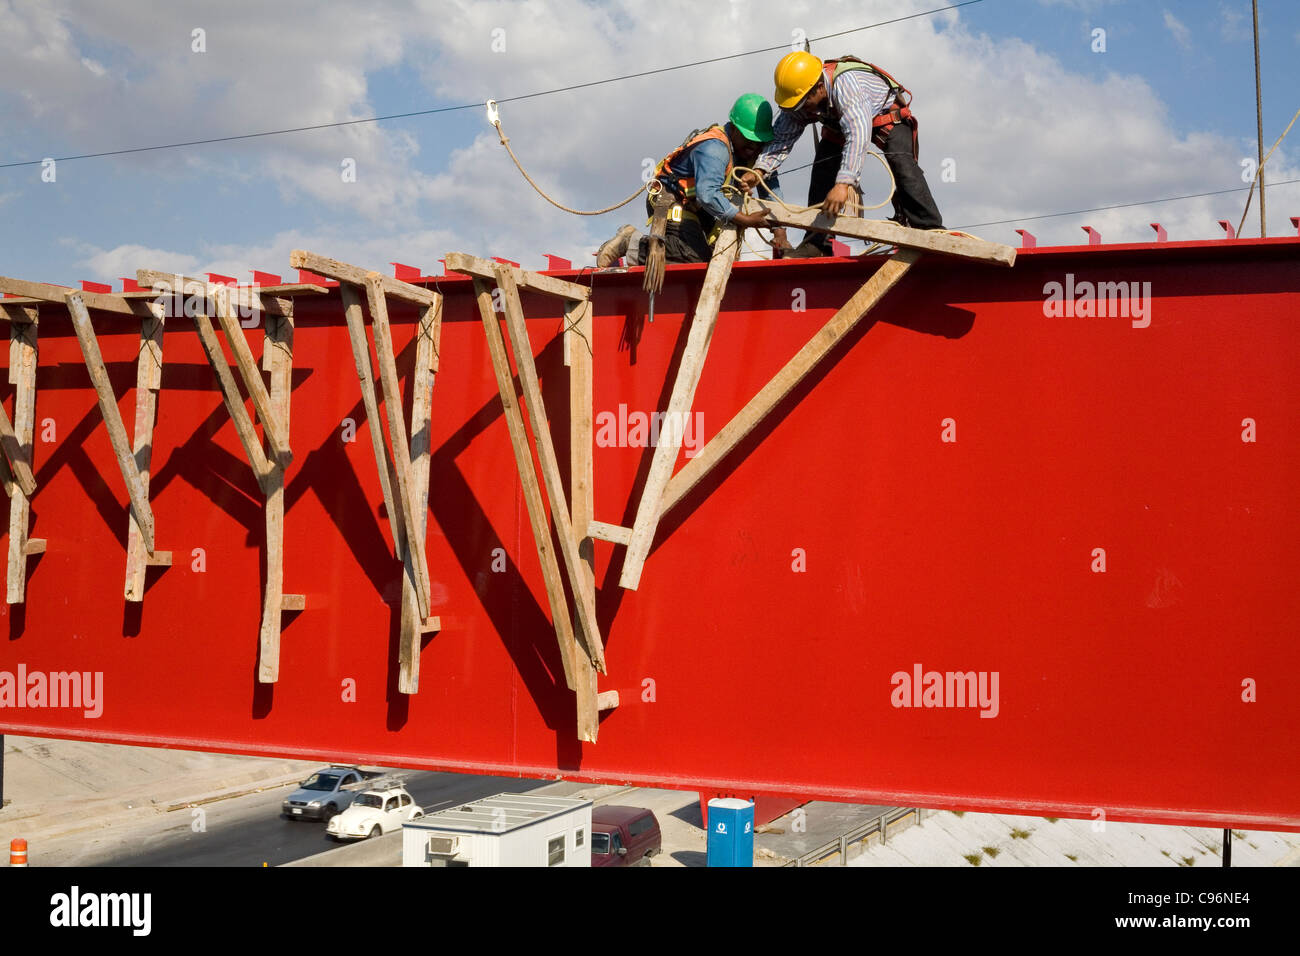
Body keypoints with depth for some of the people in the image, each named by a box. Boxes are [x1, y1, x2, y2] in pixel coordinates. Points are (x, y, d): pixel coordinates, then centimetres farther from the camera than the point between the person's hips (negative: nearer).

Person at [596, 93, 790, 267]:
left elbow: (771, 188, -2)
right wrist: (744, 219, -40)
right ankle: (631, 244, -10)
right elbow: (707, 194, -41)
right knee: (695, 258, -27)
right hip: (670, 202, -10)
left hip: (695, 208, 10)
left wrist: (779, 232, -14)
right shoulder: (714, 149, -28)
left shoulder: (755, 151, -1)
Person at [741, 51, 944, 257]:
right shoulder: (798, 94, -22)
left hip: (888, 116, -6)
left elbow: (859, 134, -55)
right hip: (840, 125, 6)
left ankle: (930, 230, -25)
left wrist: (843, 184, -65)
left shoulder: (845, 83, -44)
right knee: (822, 168, -12)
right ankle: (816, 243, -8)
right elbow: (782, 138, -14)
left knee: (902, 164, -28)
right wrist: (759, 171, -31)